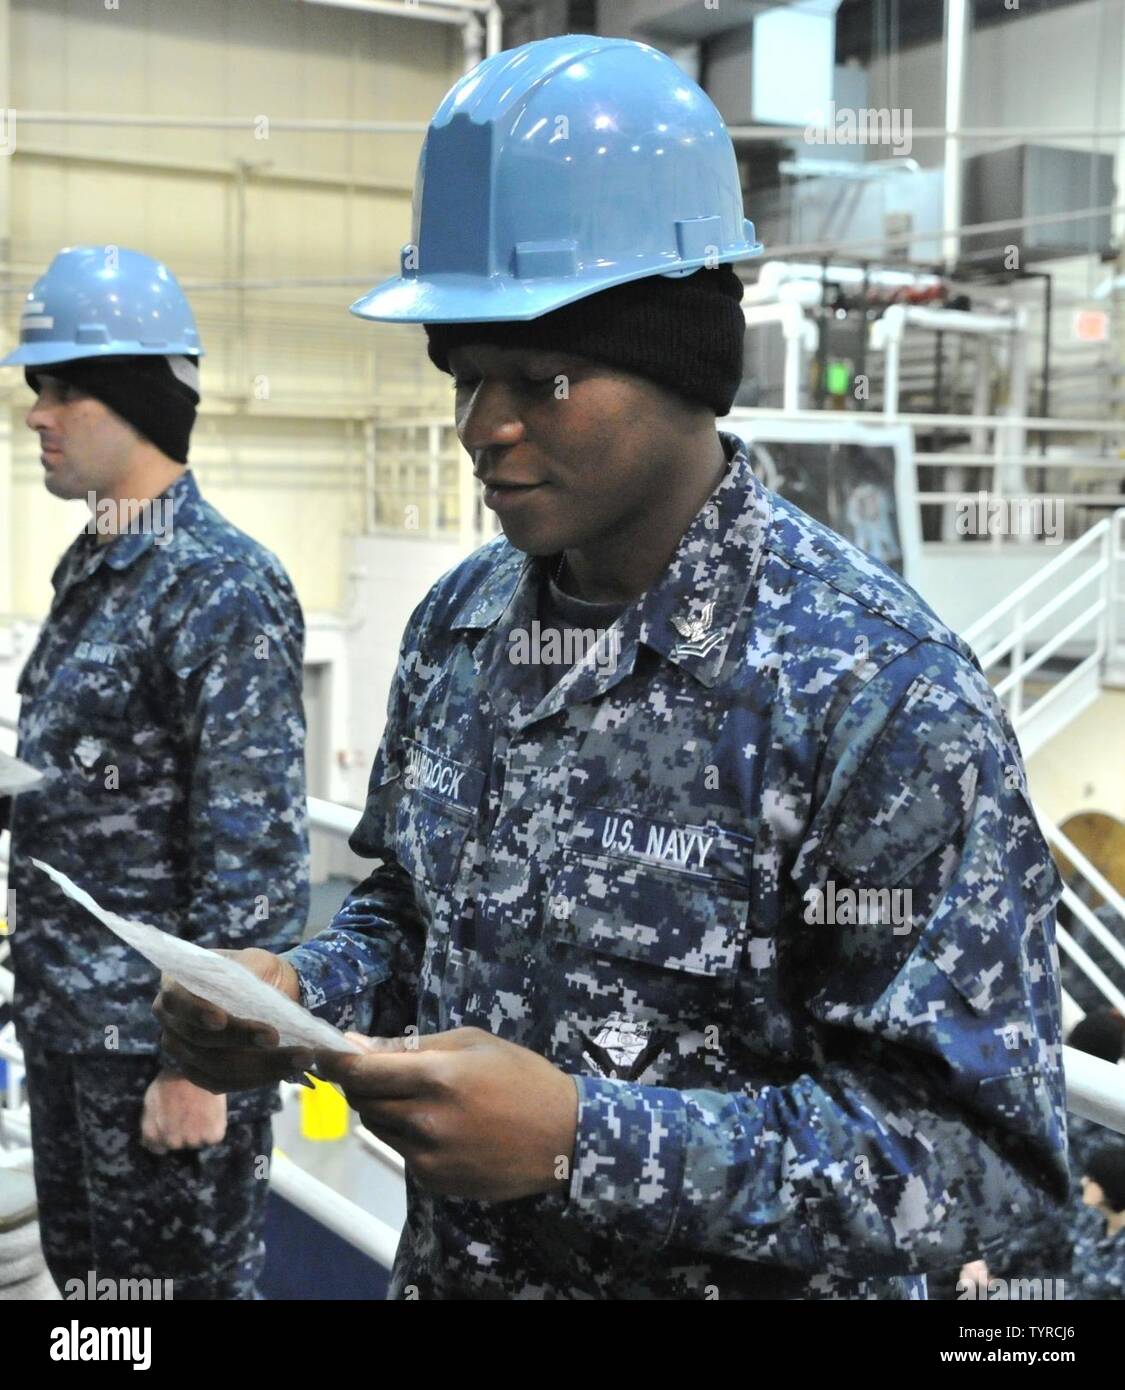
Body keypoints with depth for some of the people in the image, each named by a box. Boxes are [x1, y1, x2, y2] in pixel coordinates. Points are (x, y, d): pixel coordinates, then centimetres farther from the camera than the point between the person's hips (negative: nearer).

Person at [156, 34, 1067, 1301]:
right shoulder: (458, 623, -2)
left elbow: (973, 1148, -22)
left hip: (736, 1272, -5)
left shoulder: (879, 688, -23)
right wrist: (301, 996, -10)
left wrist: (583, 1141, -31)